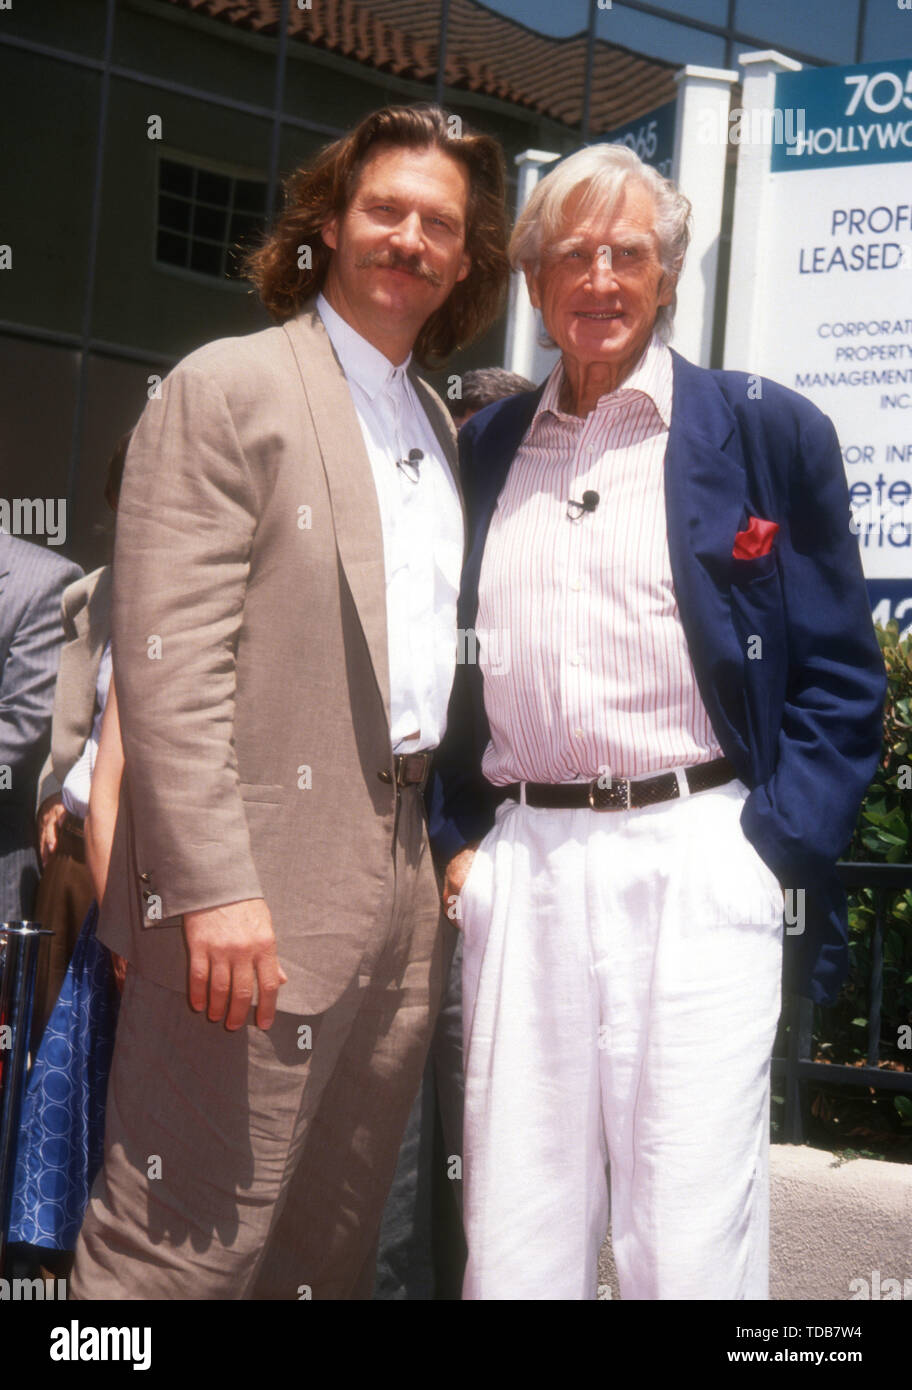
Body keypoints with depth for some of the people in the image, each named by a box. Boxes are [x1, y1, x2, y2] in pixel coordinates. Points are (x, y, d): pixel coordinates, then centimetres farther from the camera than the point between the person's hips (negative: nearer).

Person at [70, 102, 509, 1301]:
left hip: (406, 878, 7)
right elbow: (167, 658, -13)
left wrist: (453, 837, 12)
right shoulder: (229, 387, -4)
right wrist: (213, 886, -20)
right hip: (259, 894, -7)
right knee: (187, 1250, -4)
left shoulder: (440, 426, 19)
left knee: (333, 1248, 15)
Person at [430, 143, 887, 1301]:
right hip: (519, 865, 4)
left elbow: (840, 674, 2)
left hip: (696, 863, -3)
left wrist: (776, 850, -7)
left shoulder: (770, 431, 3)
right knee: (513, 1246, 7)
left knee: (688, 1250, -2)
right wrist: (452, 839, 9)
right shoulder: (484, 447, 15)